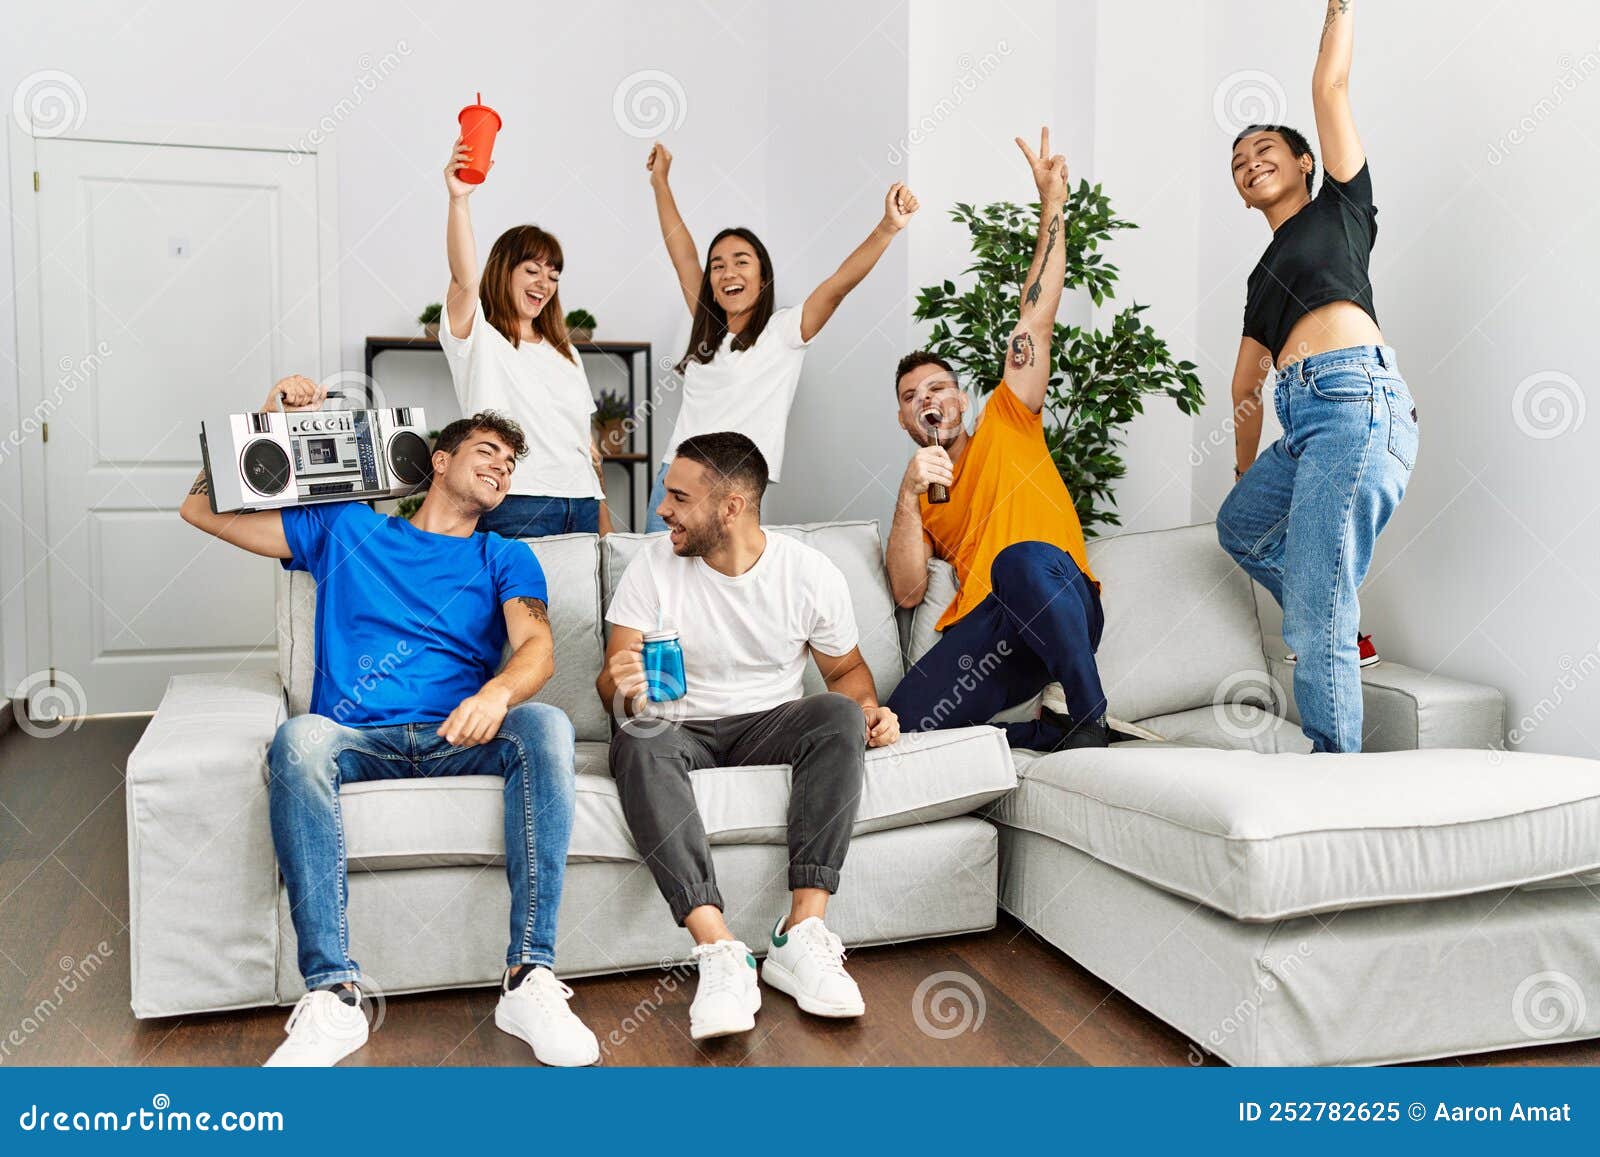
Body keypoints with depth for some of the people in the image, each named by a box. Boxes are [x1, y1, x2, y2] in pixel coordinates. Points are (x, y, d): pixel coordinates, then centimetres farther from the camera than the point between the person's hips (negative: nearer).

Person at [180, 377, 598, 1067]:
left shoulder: (505, 559, 20)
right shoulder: (346, 530, 22)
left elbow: (538, 646, -1)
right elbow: (203, 509, 22)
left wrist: (498, 692, -25)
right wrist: (271, 416, 15)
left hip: (458, 740, 0)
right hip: (356, 741, 0)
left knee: (545, 726, -31)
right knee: (299, 737, -34)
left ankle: (529, 979, -34)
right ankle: (331, 995, -37)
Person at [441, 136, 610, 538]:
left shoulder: (565, 353, 21)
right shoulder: (478, 339, 3)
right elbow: (465, 279, -18)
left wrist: (604, 519, 15)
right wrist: (459, 200, -32)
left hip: (582, 506, 6)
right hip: (514, 507, -6)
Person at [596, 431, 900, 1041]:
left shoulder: (810, 573, -4)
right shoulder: (653, 565, -4)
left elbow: (846, 670, 9)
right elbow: (612, 684, -6)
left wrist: (869, 709, -14)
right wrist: (620, 687, -31)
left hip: (770, 724, 1)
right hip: (679, 728, 0)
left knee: (840, 716, -31)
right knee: (638, 742, -35)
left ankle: (801, 935, -33)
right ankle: (719, 951, -43)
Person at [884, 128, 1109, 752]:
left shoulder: (1008, 424, 21)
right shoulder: (921, 494, 26)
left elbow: (1037, 317, 12)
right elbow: (907, 591, 8)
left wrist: (1052, 205, 6)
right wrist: (909, 495, -4)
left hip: (1060, 616, -2)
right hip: (980, 633, 3)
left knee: (1024, 559, -40)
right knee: (900, 728, -25)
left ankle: (1083, 713, -18)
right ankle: (1048, 733, -7)